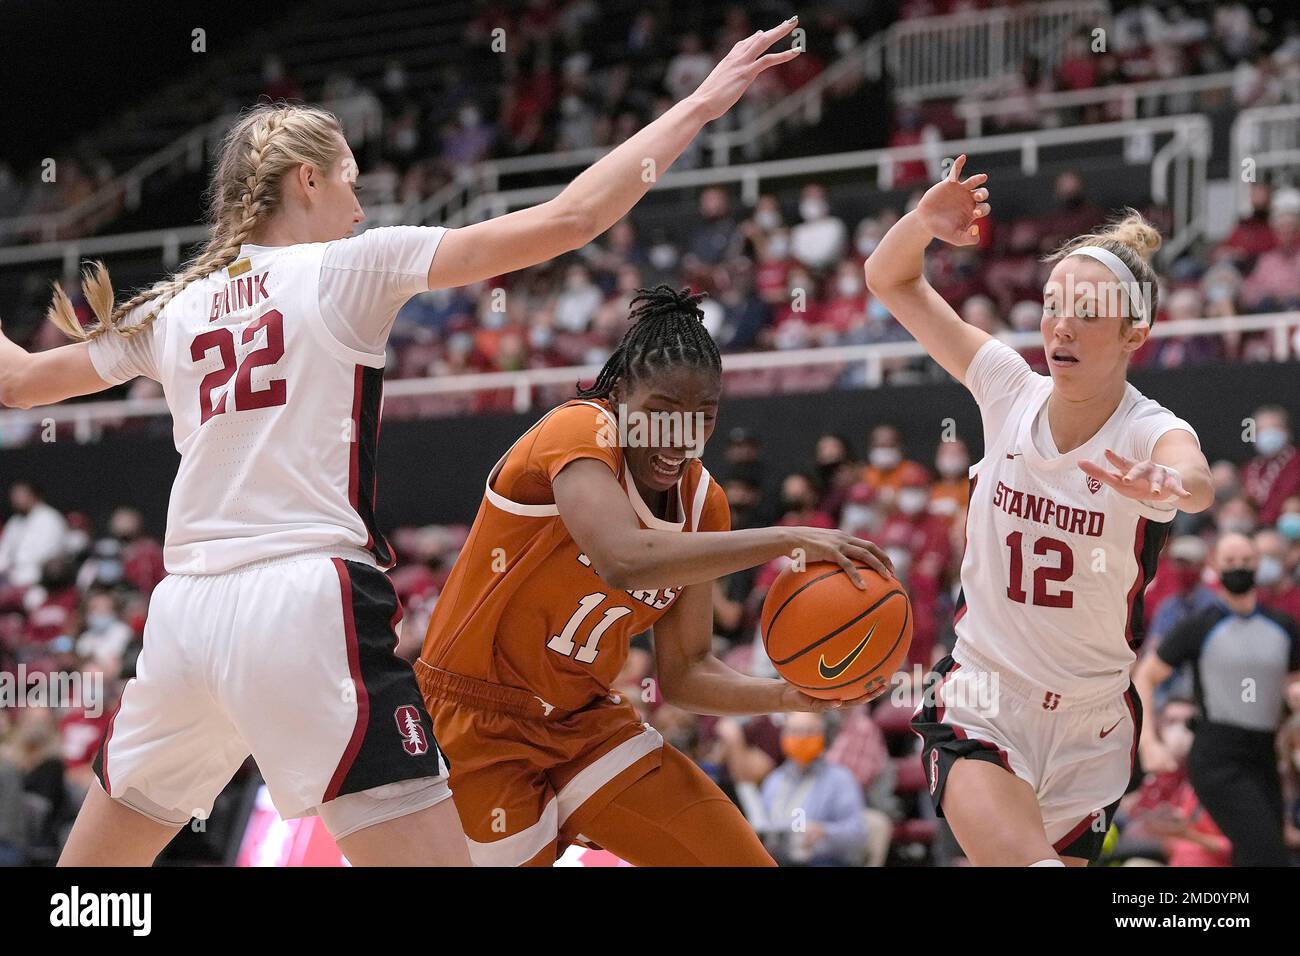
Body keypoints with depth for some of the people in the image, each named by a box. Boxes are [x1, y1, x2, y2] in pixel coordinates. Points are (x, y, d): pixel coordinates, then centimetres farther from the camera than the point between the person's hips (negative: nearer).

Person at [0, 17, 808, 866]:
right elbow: (567, 222, -3)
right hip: (309, 606, -5)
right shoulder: (348, 266, 3)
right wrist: (697, 107, 3)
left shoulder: (171, 309, 15)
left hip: (188, 614, 6)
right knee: (435, 850, -9)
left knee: (90, 879, 20)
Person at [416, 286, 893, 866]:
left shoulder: (702, 502, 0)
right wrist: (787, 540, -37)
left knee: (742, 860, -6)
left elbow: (683, 673, 3)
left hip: (587, 720, 6)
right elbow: (625, 560, -40)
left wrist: (787, 696, -16)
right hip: (482, 725, -6)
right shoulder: (580, 430, -20)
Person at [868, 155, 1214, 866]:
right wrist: (924, 222, -20)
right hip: (980, 707, 0)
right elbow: (890, 281, 1)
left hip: (1089, 729, 1)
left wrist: (1168, 484, -64)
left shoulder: (1151, 433, -14)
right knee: (1027, 865, -29)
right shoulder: (1010, 389, -5)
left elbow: (1197, 483, -40)